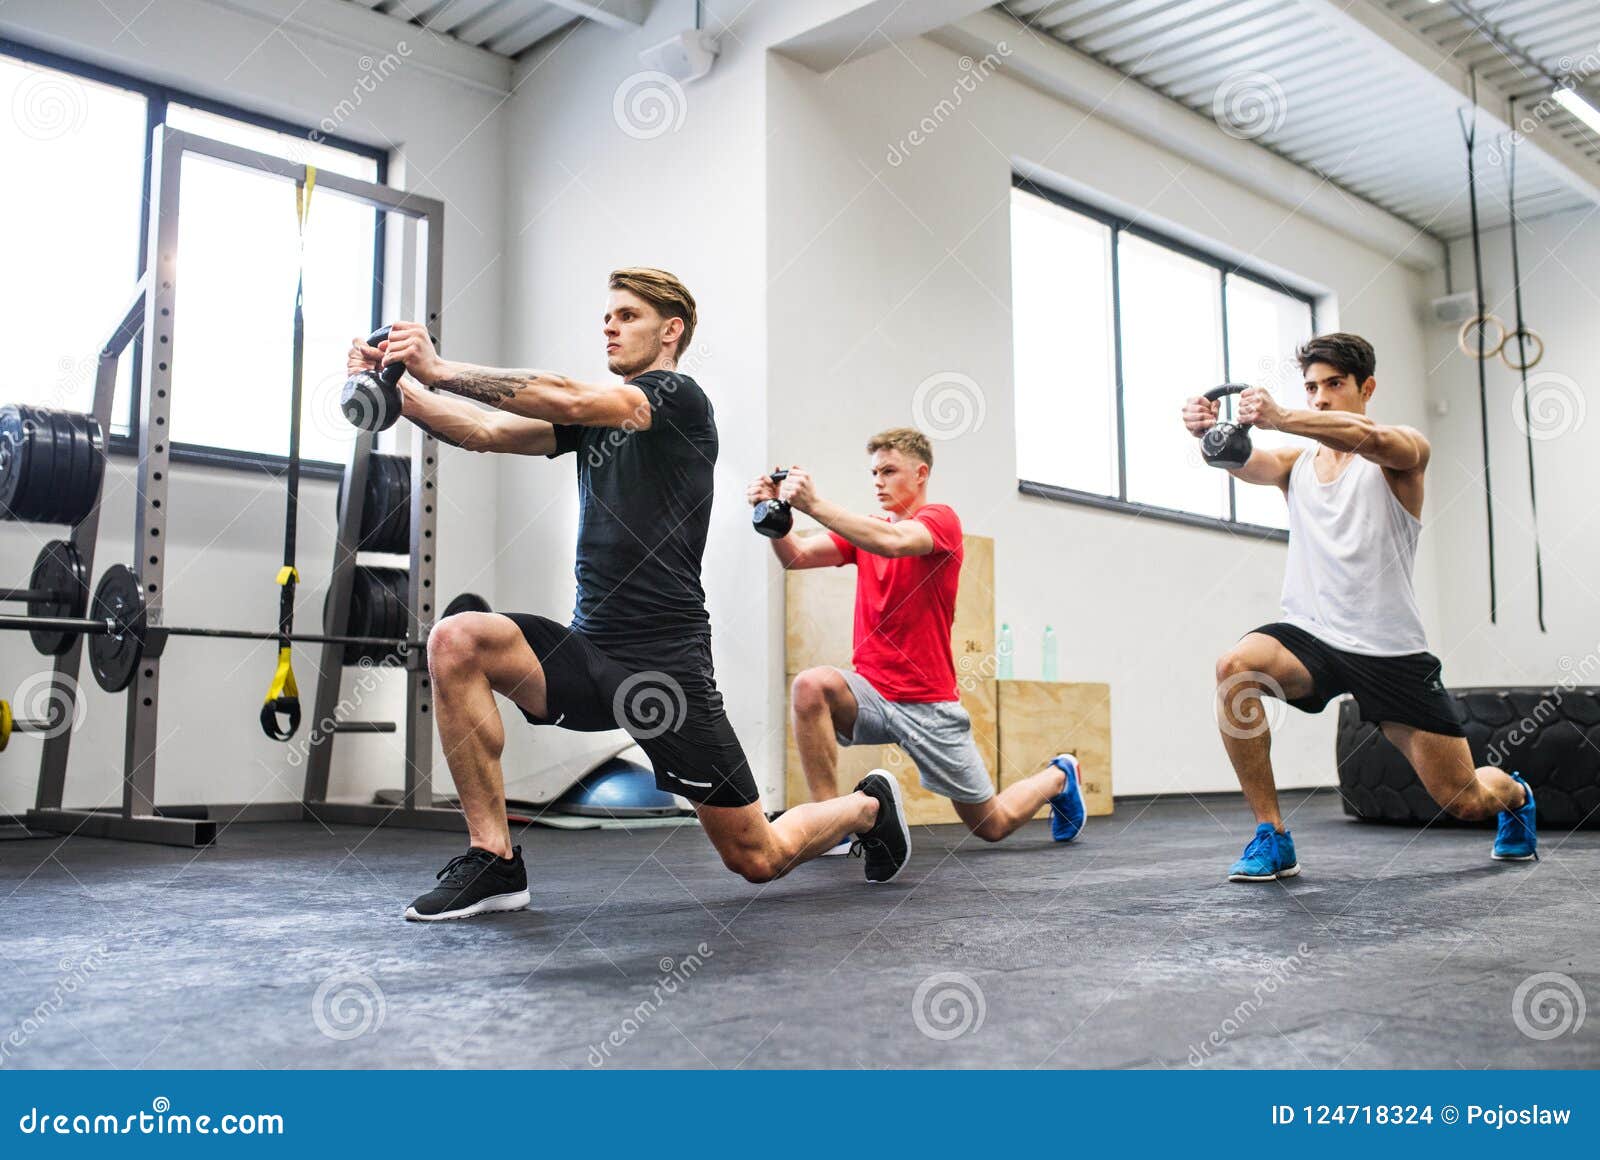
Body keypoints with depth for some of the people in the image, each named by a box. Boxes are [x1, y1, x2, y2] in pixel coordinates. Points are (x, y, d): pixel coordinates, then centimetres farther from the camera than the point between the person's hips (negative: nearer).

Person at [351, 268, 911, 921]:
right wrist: (396, 388, -9)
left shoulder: (681, 398, -6)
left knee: (758, 859, 1)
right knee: (456, 641, -20)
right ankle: (493, 860, -12)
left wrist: (441, 370, -21)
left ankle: (870, 805, 34)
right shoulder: (595, 416, 16)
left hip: (665, 663, -6)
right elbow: (487, 432, 4)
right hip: (588, 648, 7)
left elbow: (571, 401, -22)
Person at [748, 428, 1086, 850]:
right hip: (871, 692, 4)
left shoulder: (941, 519, -8)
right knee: (810, 686, -30)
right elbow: (796, 557, -6)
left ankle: (1059, 776, 40)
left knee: (992, 825, 7)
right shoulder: (866, 529, 9)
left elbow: (894, 542, -32)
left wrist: (815, 505, -39)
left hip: (928, 705, -4)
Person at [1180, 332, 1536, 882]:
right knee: (1235, 666, -32)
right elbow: (1244, 462, -14)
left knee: (1465, 800, 5)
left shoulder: (1405, 451, -2)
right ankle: (1271, 836, -19)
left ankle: (1514, 794, 47)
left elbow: (1370, 437, -28)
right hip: (1311, 636, 2)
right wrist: (1207, 432, -38)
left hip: (1390, 651, -2)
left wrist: (1281, 418, -45)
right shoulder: (1295, 463, 9)